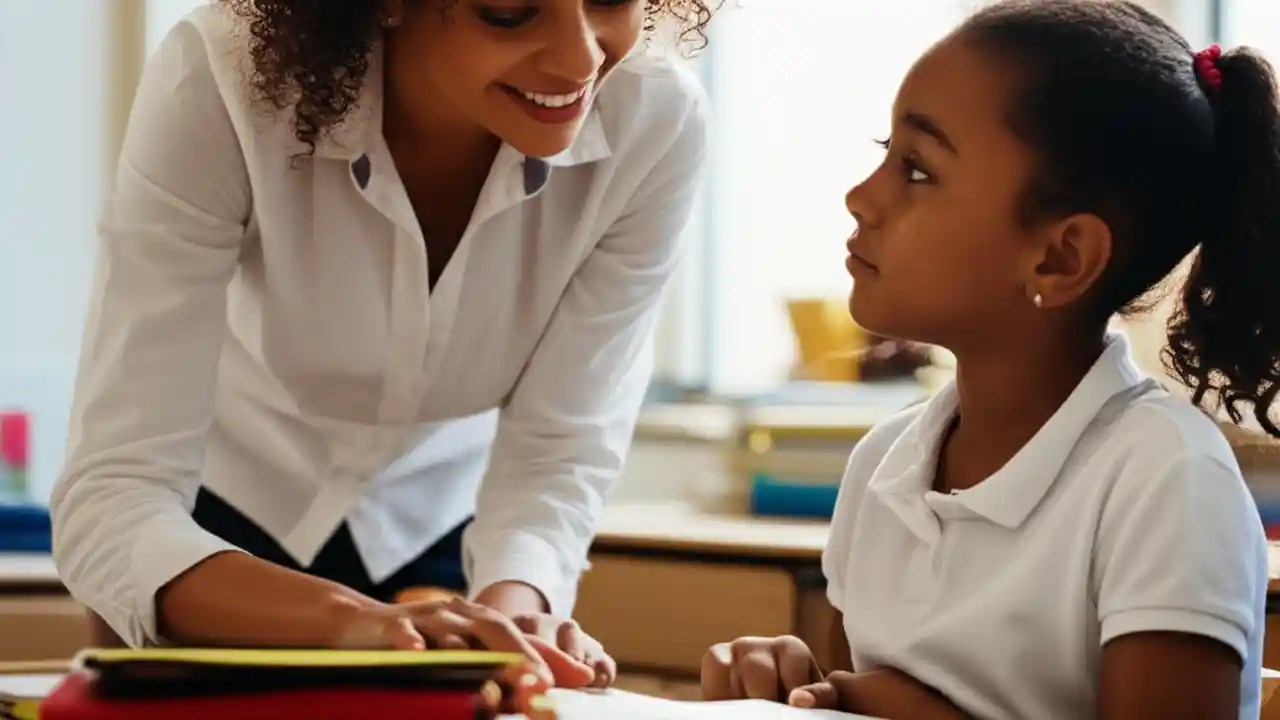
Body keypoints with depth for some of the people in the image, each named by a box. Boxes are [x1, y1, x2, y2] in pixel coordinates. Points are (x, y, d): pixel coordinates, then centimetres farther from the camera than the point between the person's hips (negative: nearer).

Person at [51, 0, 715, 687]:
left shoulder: (656, 124, -27)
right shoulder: (217, 87, -33)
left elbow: (556, 457, -22)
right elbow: (109, 498, -37)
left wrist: (510, 607, -43)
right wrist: (355, 621, -53)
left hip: (449, 531, 2)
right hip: (231, 519, -1)